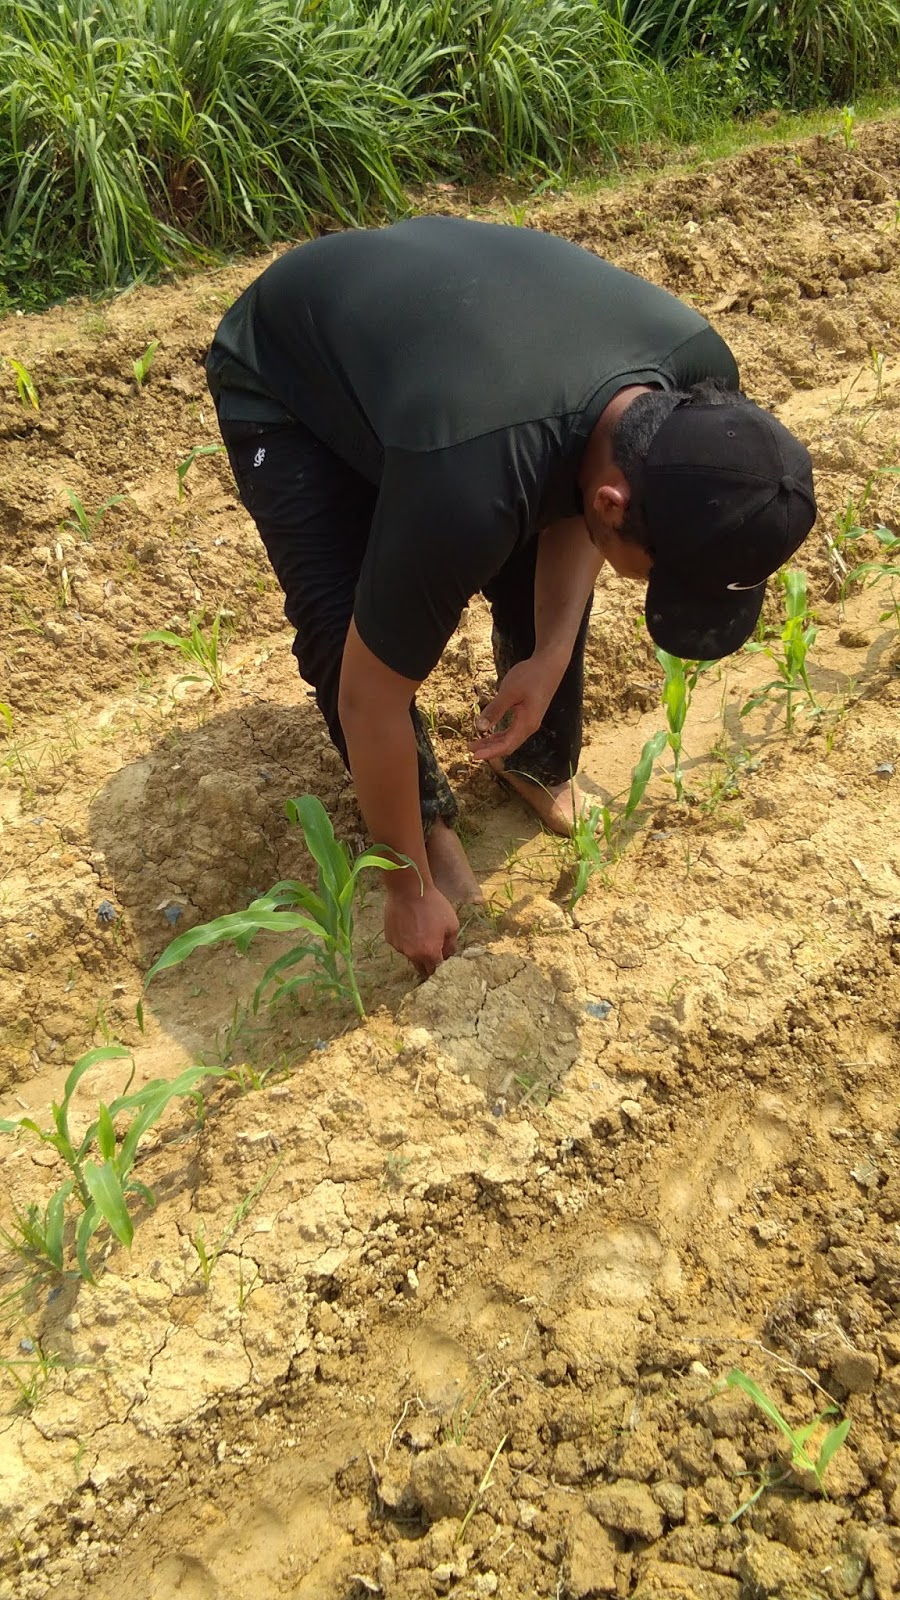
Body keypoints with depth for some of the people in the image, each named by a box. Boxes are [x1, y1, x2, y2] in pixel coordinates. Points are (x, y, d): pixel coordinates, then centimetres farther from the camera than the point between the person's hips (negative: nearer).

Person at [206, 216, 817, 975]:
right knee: (345, 630, -20)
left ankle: (542, 767, 23)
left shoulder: (699, 374, -25)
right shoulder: (470, 485, -45)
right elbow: (369, 694, -32)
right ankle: (427, 819, 7)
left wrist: (550, 655, -17)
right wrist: (411, 889, -19)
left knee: (540, 574, -4)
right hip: (280, 381, -5)